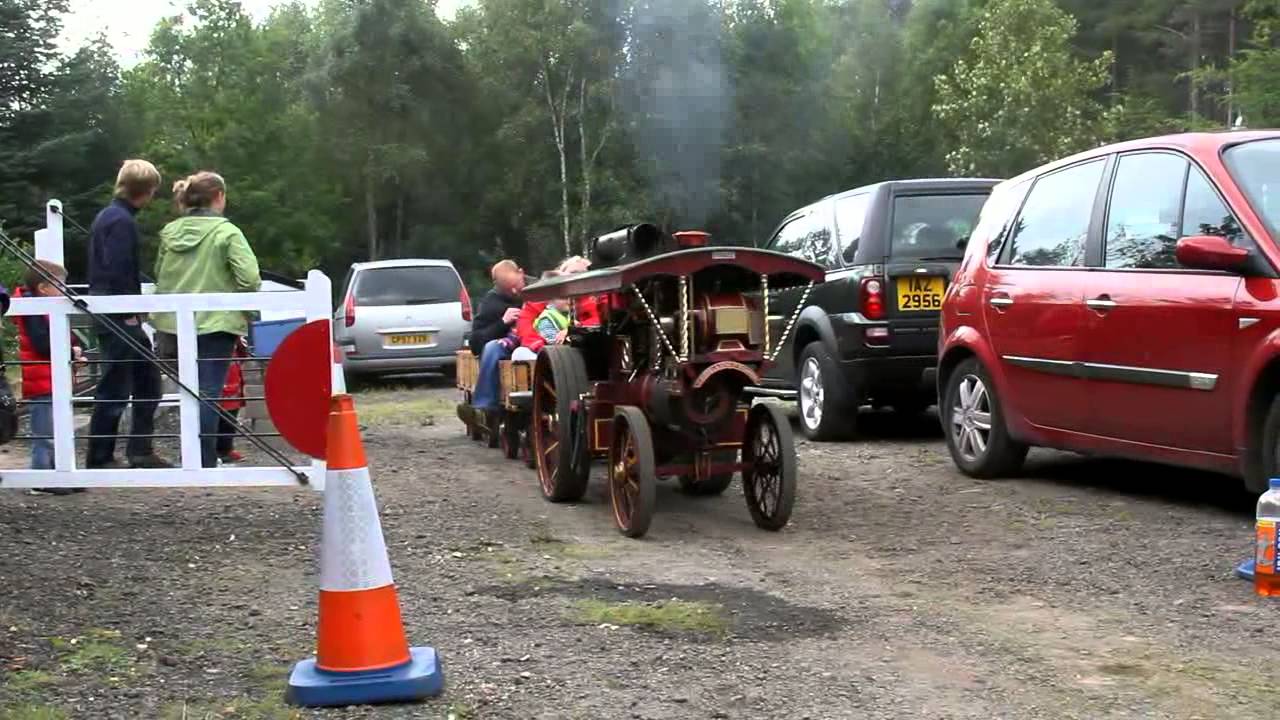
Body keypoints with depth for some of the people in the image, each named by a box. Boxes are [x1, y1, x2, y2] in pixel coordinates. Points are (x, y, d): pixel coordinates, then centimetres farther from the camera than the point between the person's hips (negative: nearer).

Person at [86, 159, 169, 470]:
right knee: (115, 389, -4)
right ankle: (99, 459, 3)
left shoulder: (107, 216, 16)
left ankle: (140, 450, 18)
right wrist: (129, 314, -17)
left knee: (147, 380, 14)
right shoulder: (122, 221, -15)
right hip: (119, 318, -10)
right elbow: (118, 271, -23)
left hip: (113, 315, 10)